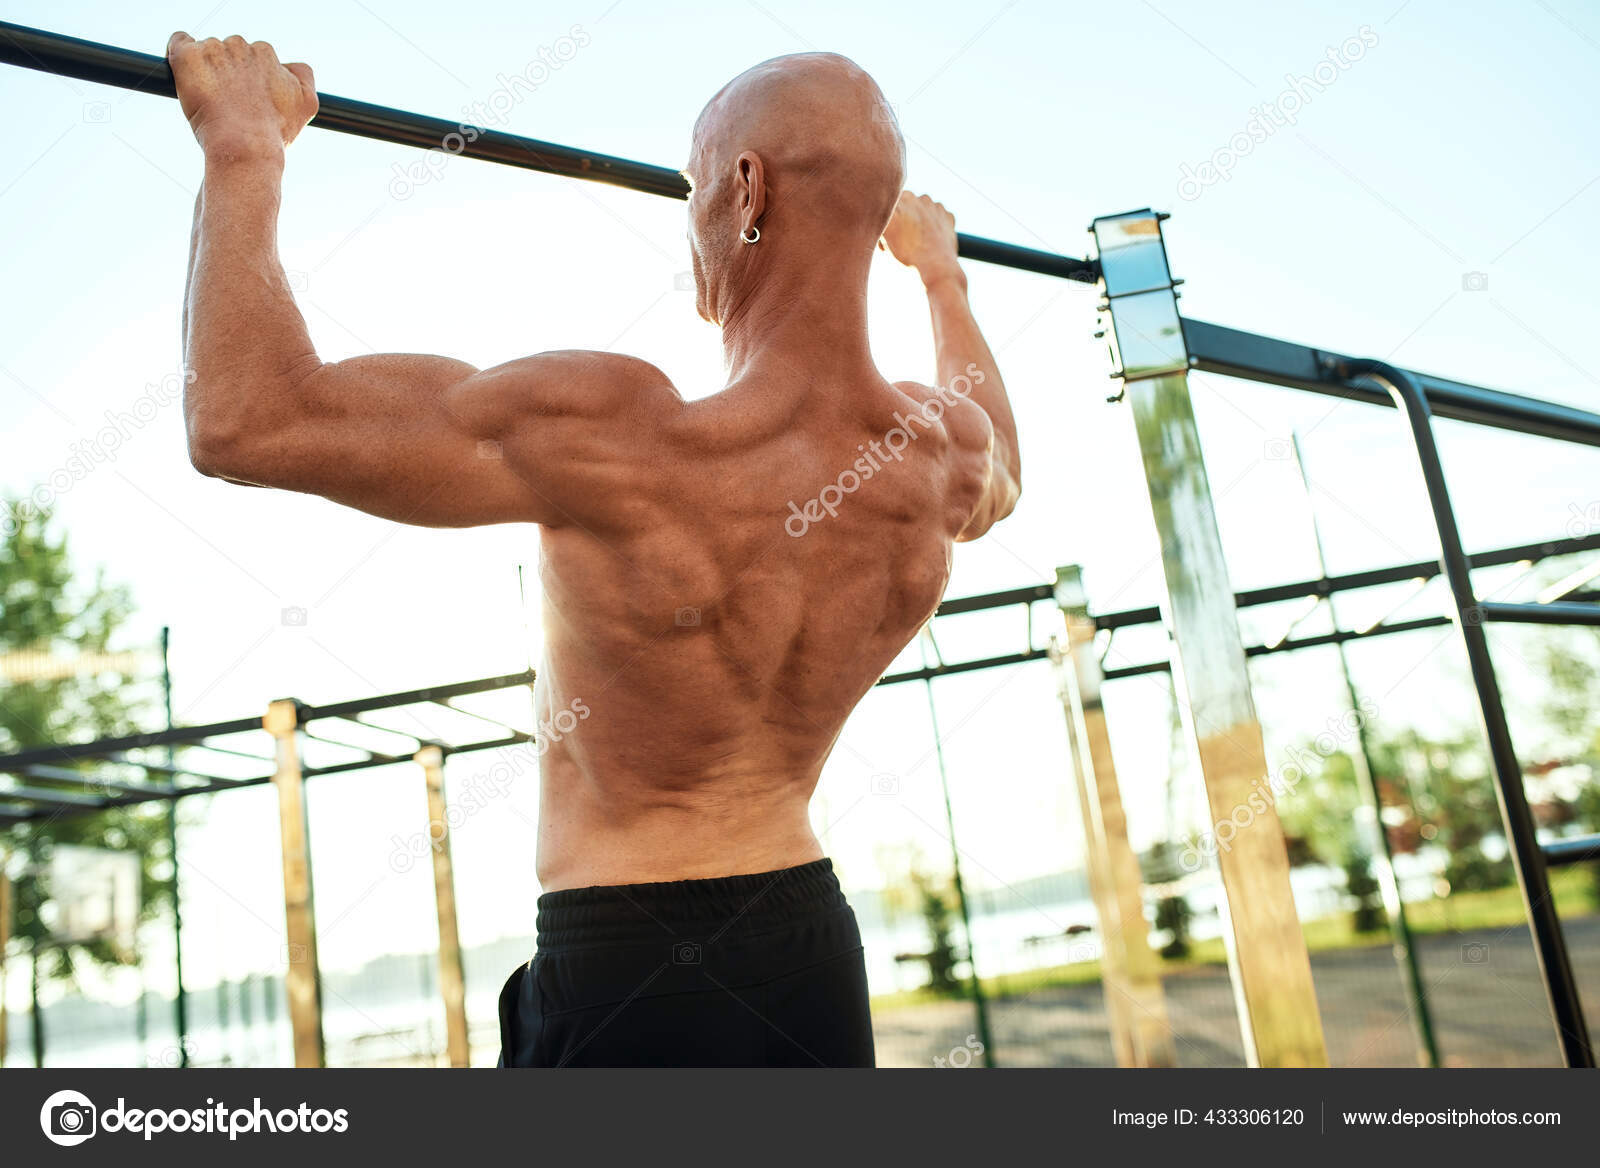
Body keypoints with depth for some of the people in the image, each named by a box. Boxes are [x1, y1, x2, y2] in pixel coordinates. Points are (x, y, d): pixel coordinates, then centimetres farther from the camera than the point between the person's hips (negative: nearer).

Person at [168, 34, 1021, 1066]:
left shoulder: (620, 441, -26)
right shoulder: (944, 457, -5)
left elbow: (247, 417, -22)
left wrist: (244, 150, -9)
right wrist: (943, 276, 35)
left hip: (625, 977, -5)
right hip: (819, 961, 6)